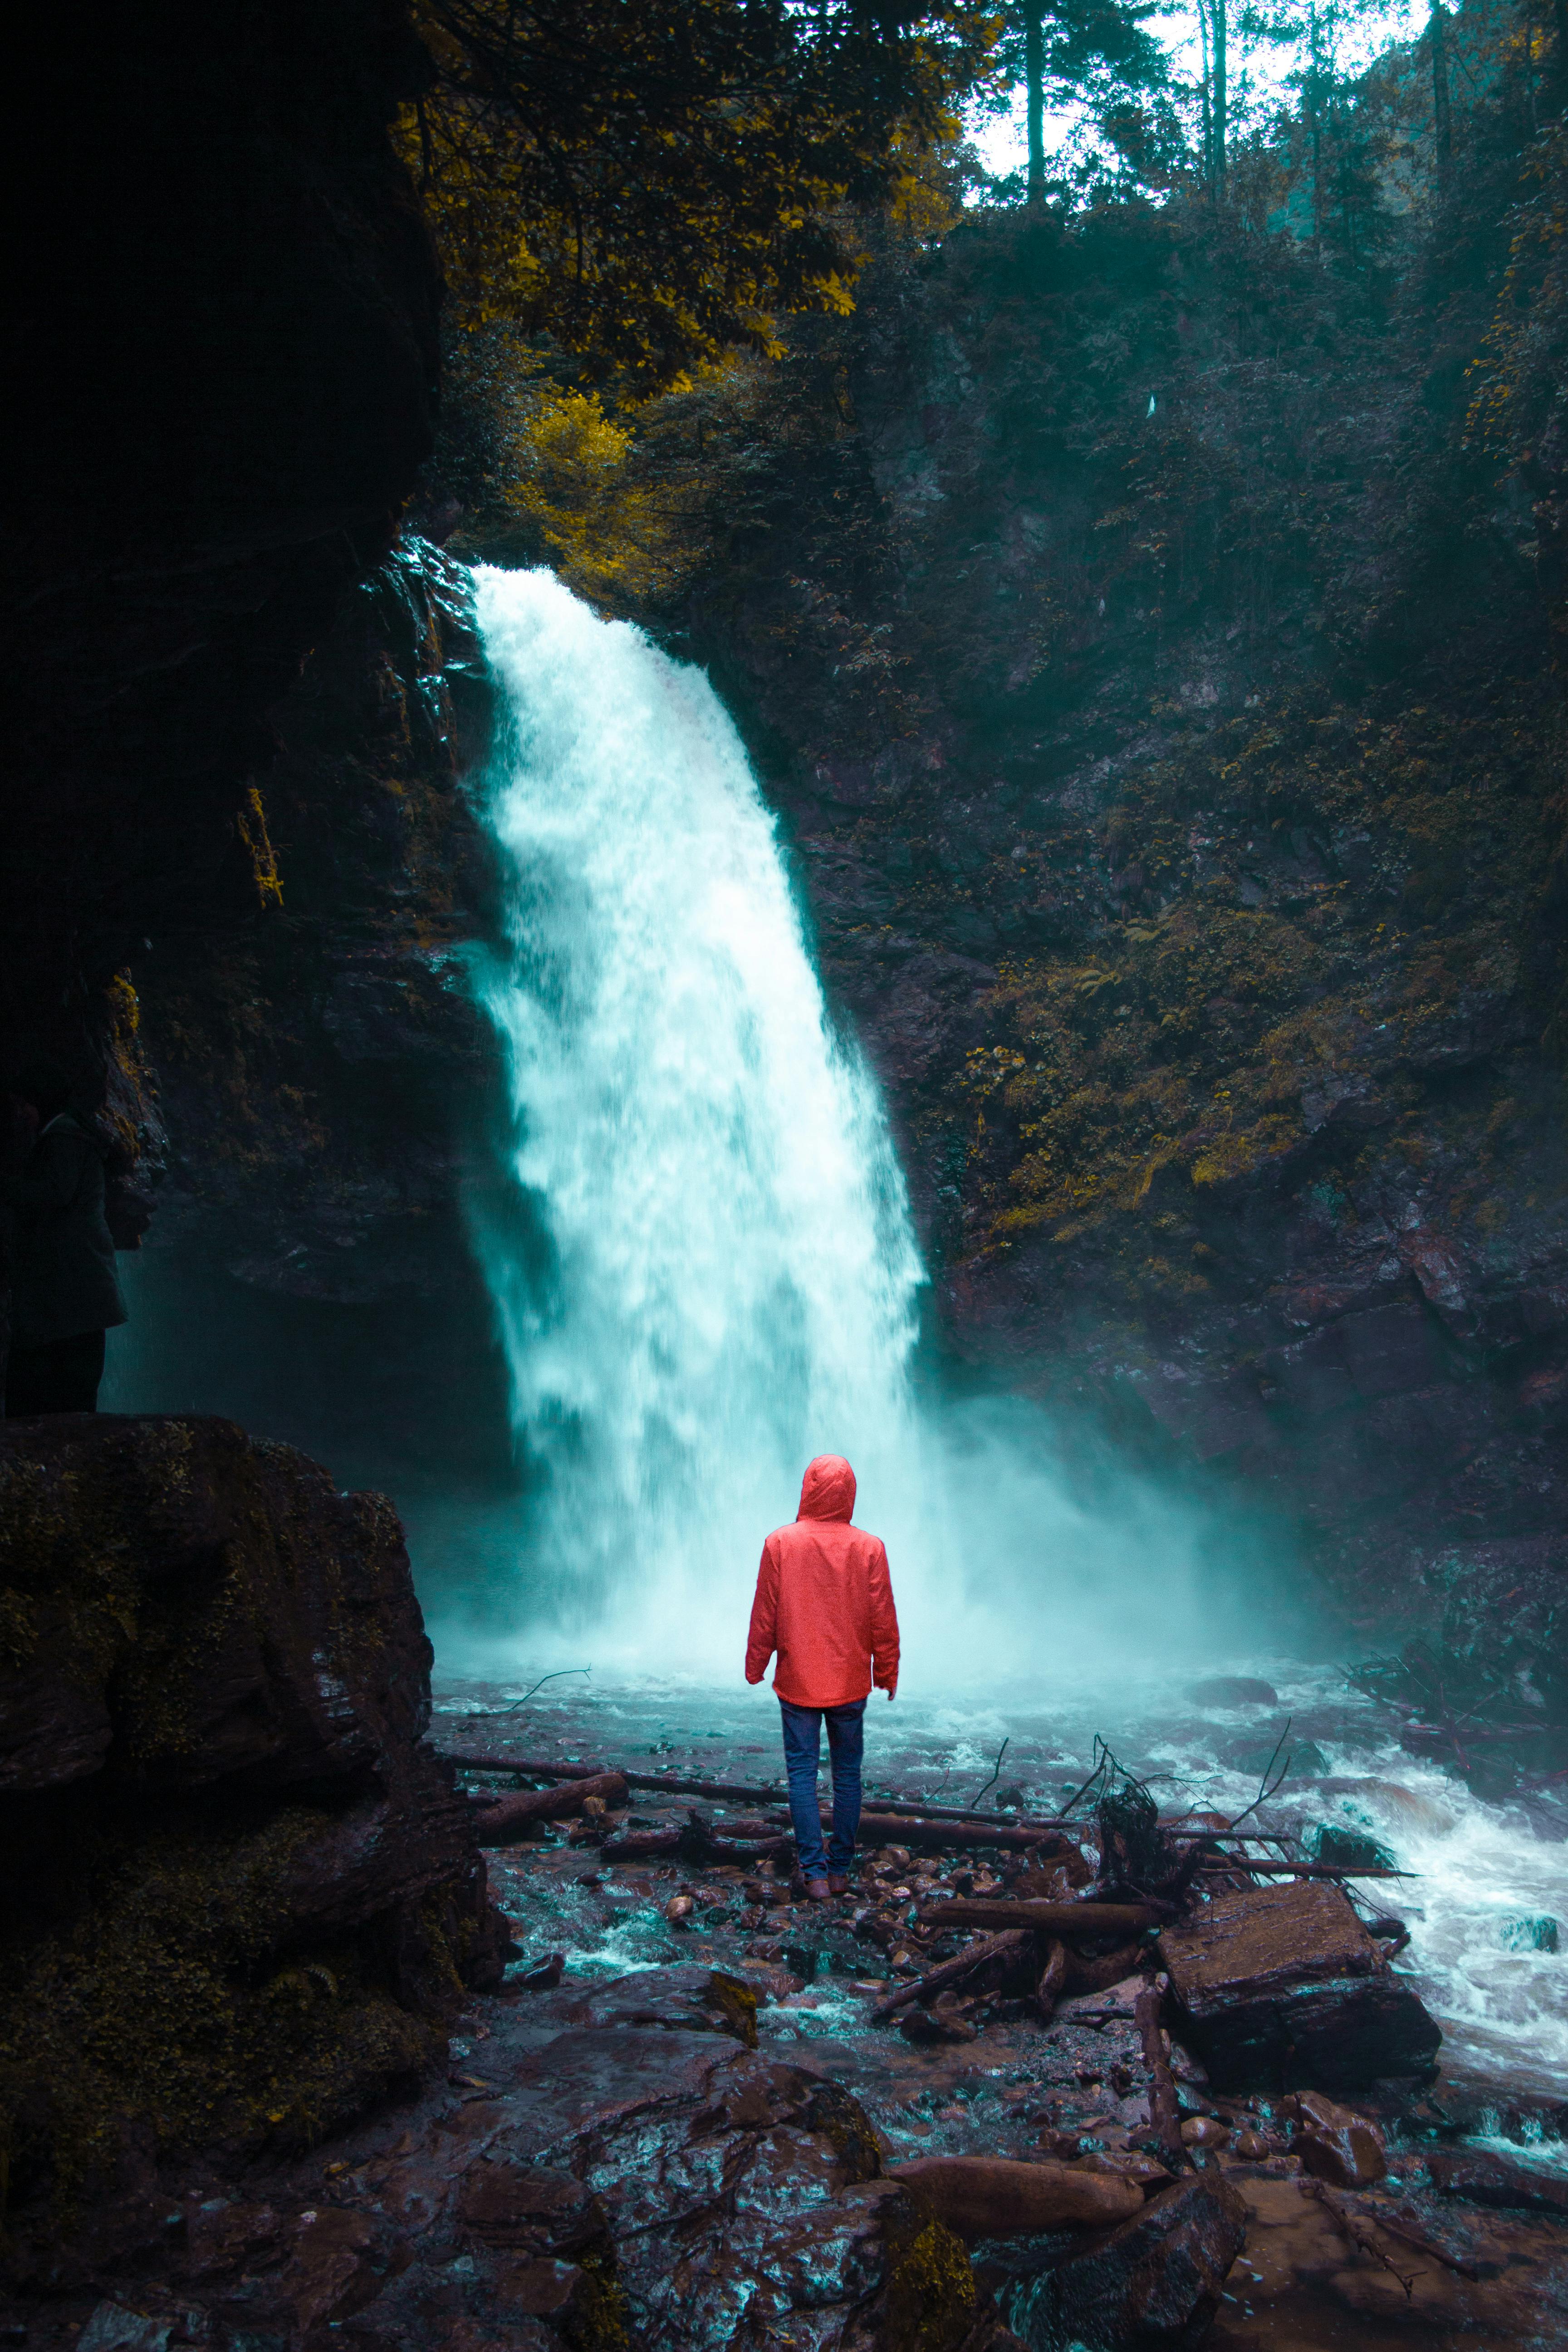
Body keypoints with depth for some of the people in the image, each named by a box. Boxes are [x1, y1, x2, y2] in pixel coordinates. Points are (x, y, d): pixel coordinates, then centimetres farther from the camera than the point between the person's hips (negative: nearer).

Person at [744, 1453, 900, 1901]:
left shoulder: (781, 1544, -10)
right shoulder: (869, 1548, -8)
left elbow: (764, 1615, -4)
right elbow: (883, 1620, -2)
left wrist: (755, 1667, 9)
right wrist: (887, 1672, 11)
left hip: (797, 1682, -1)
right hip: (851, 1682, 1)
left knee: (802, 1772, 7)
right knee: (847, 1773, 13)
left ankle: (815, 1873, 6)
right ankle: (841, 1869, 19)